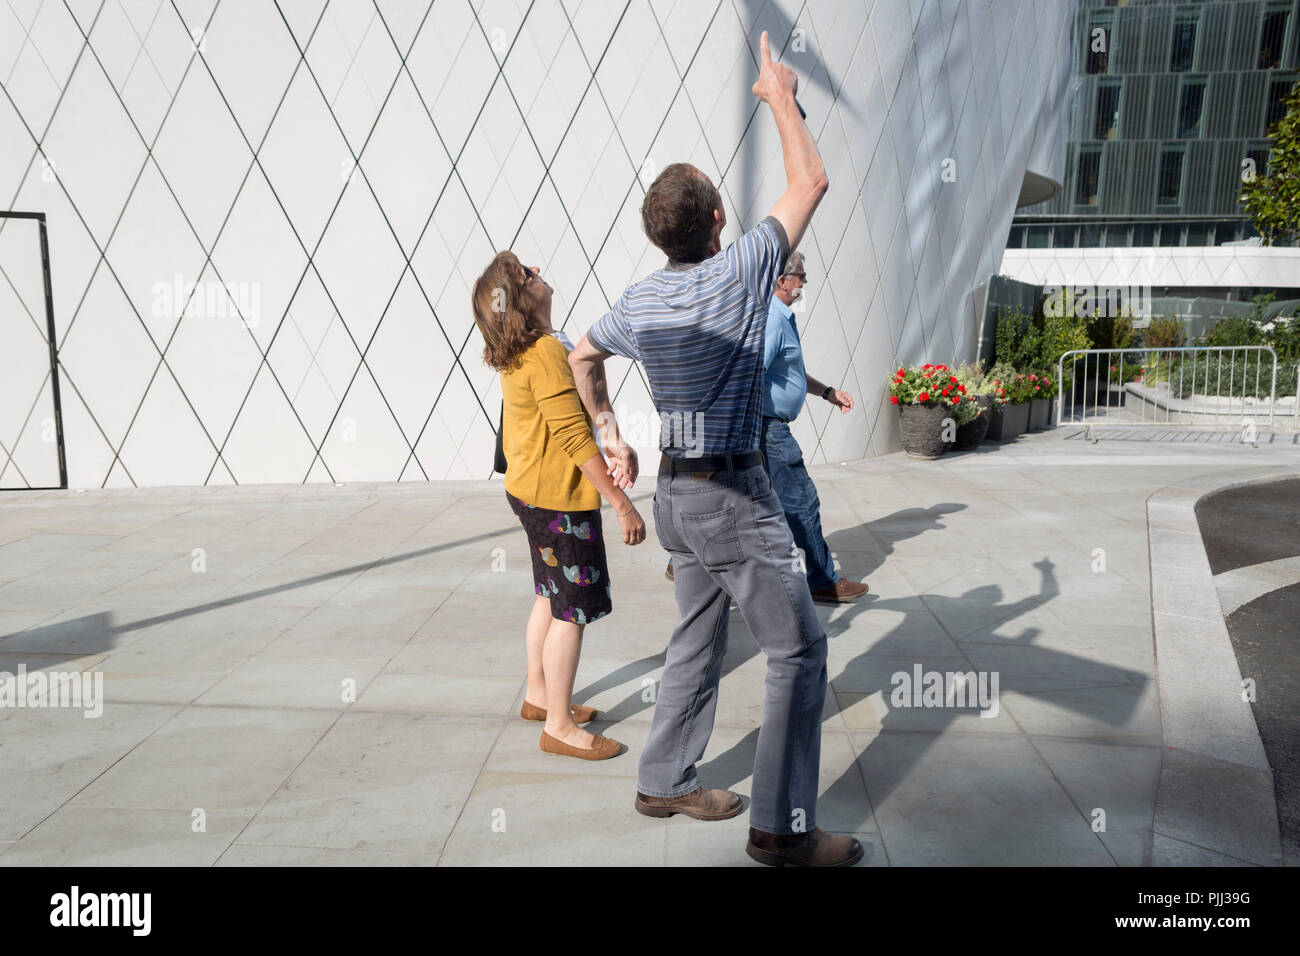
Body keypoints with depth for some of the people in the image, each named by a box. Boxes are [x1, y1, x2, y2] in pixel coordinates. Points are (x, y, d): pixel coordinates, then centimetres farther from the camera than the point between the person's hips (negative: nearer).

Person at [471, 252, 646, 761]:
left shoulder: (513, 357, 9)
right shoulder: (546, 352, -22)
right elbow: (575, 437, -25)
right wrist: (622, 503, -22)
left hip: (528, 489, 10)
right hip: (559, 496, -10)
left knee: (550, 597, 21)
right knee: (574, 610, -1)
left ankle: (538, 694, 34)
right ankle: (559, 726, 9)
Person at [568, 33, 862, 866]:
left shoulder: (638, 300, 4)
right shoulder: (738, 272, -15)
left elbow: (583, 357, 21)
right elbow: (811, 183, -4)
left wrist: (611, 435, 28)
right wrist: (781, 97, 7)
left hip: (674, 488, 8)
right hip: (734, 494, -8)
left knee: (698, 639, 20)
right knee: (800, 649, 1)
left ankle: (667, 781, 31)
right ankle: (783, 826, 6)